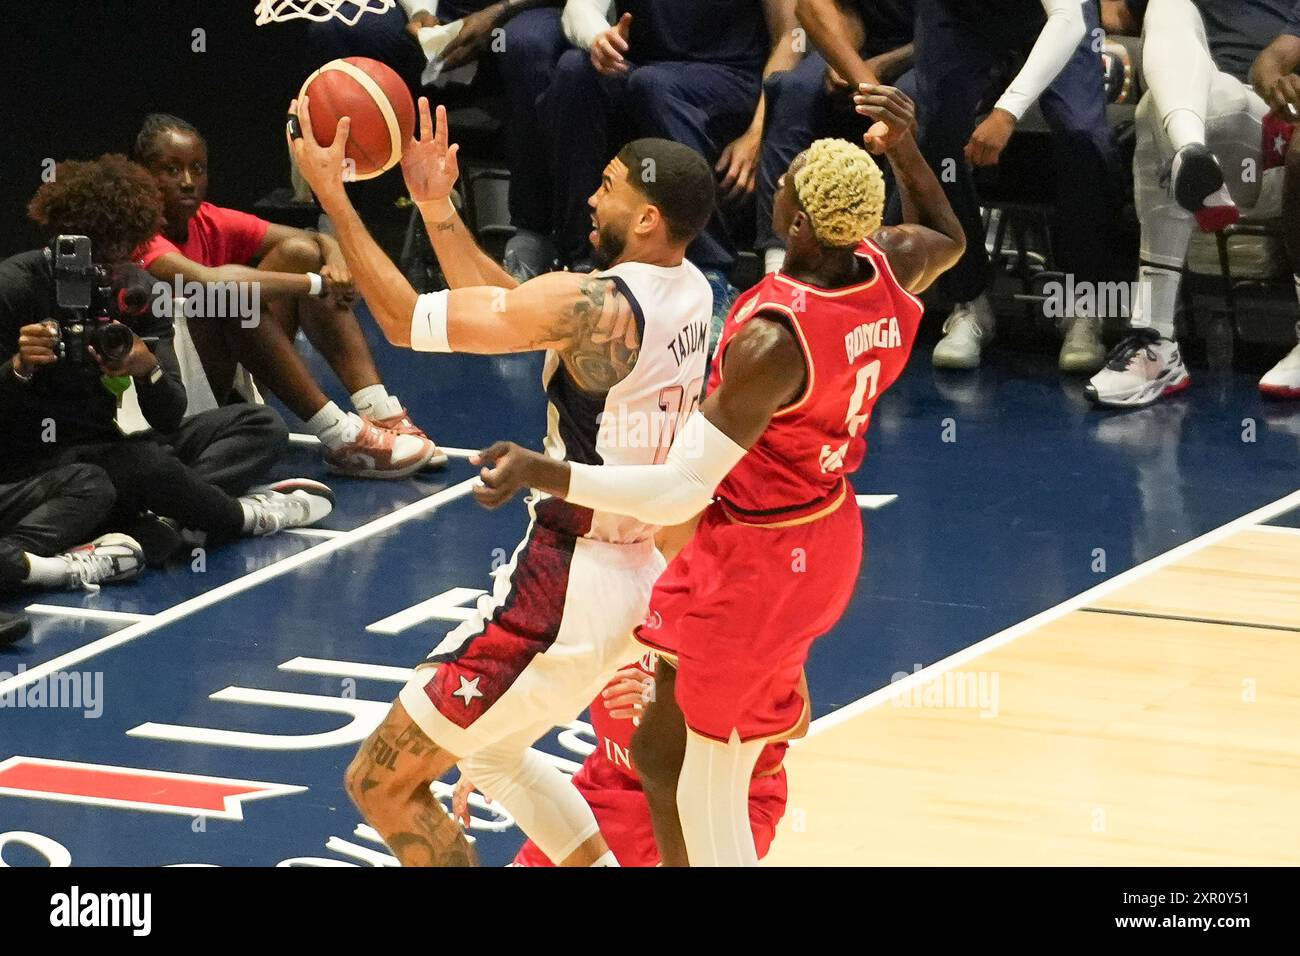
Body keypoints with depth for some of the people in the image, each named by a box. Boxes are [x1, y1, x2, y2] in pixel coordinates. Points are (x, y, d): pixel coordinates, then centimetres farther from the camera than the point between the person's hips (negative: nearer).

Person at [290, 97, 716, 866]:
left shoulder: (591, 304, -25)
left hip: (567, 593, -9)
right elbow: (510, 310, 12)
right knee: (489, 750, 32)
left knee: (383, 784, 1)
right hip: (638, 572, 9)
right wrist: (439, 208, 9)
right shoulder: (687, 291, 1)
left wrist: (332, 195, -11)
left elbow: (406, 321, -18)